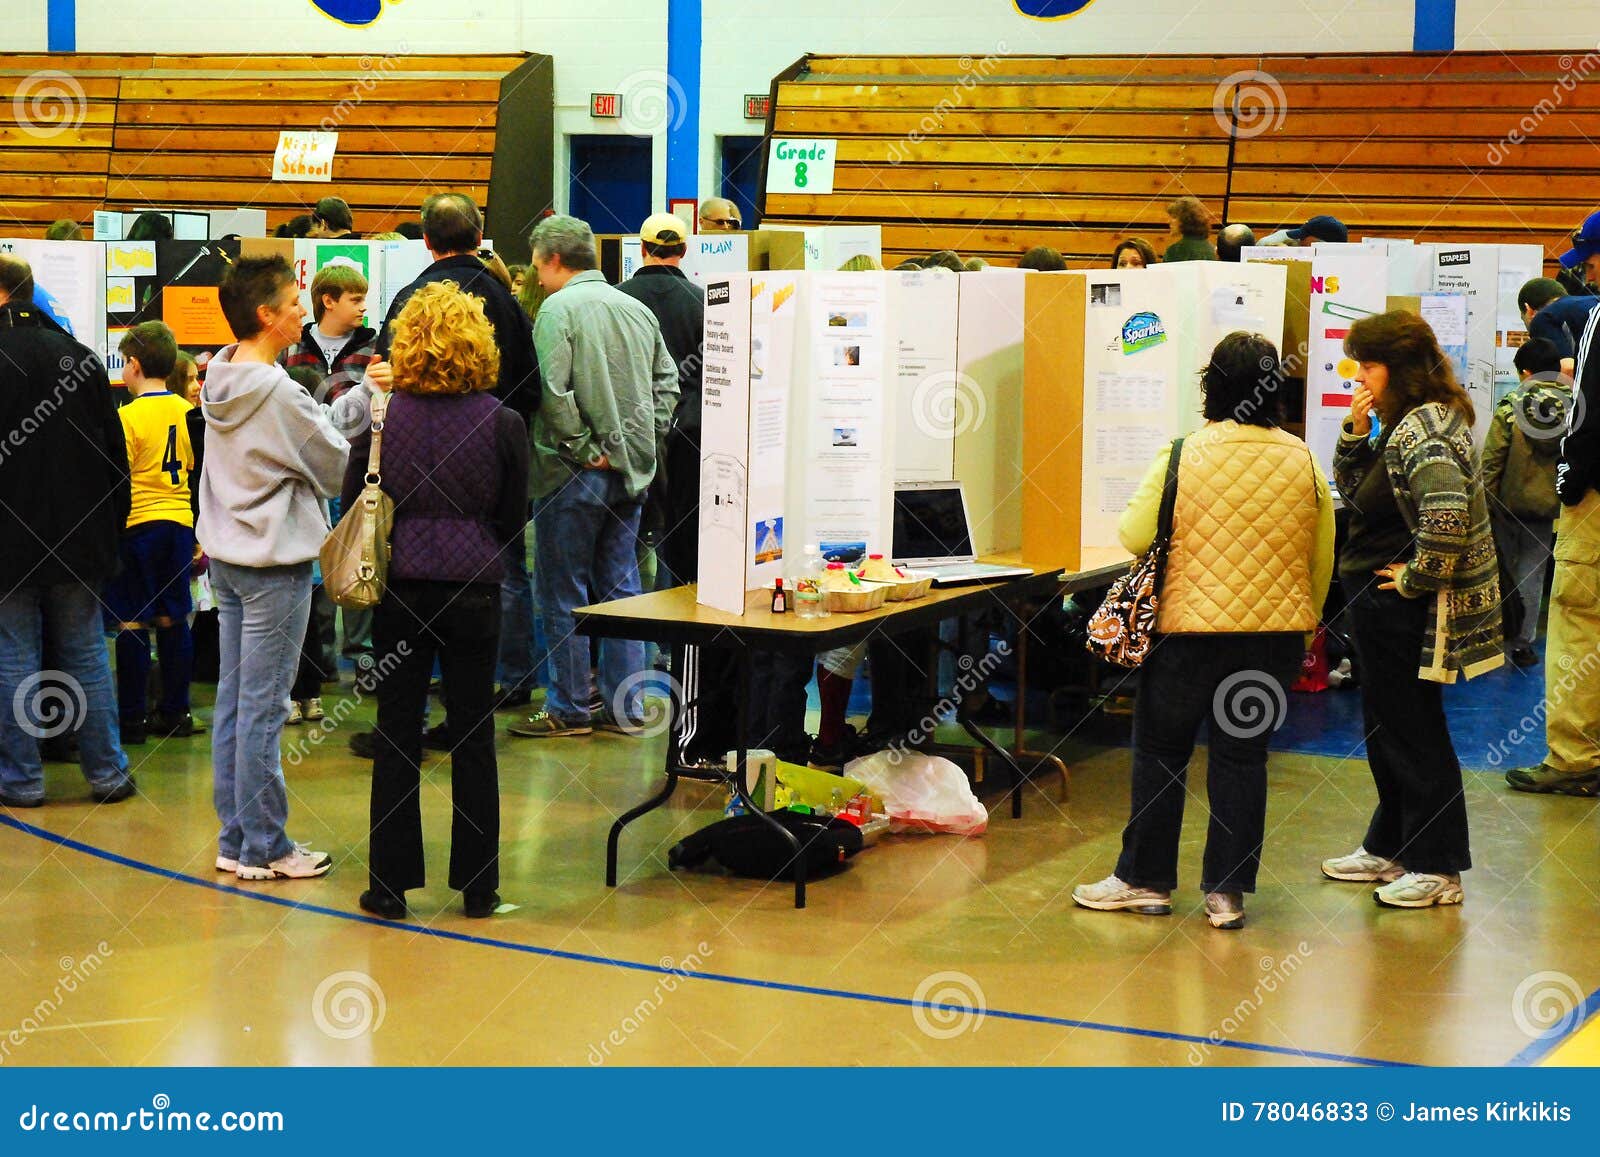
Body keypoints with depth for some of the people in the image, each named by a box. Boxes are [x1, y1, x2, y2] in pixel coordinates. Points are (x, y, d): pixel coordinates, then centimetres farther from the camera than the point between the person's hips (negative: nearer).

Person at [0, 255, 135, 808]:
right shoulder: (79, 356, 4)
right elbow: (114, 449, 8)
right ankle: (107, 772, 13)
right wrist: (113, 523, 15)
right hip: (80, 535, 4)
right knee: (86, 653, 11)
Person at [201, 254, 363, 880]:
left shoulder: (220, 380, 6)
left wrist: (360, 393, 10)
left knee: (233, 701, 12)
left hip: (225, 557, 9)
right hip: (274, 563, -9)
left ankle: (235, 839, 20)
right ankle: (263, 848, 6)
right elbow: (335, 466, -8)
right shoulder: (278, 393, -20)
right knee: (263, 708, -2)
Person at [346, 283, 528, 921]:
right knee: (473, 737, 8)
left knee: (397, 736, 7)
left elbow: (351, 506, 2)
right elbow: (515, 521, 1)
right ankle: (478, 886, 13)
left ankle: (390, 882, 10)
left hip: (400, 590, 1)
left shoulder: (381, 418, -5)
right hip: (474, 591, 0)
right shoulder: (503, 424, -7)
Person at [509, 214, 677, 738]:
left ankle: (569, 709, 8)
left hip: (577, 475, -7)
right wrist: (644, 441, 10)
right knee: (621, 588, 12)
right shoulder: (638, 309, 10)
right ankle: (625, 706, 15)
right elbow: (668, 383, 13)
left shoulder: (559, 308, -11)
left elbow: (553, 391, -21)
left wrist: (585, 450, -14)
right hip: (632, 470, 7)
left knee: (564, 593, 3)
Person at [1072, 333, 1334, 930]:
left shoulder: (1182, 456, -9)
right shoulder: (1304, 463, 0)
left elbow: (1134, 537, -10)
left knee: (1161, 751, 10)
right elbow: (1323, 560, 7)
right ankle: (1227, 892, 10)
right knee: (1243, 756, 9)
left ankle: (1145, 880, 17)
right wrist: (1303, 623, 20)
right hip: (1276, 633, 3)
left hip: (1190, 629, -3)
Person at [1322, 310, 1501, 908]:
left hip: (1408, 609, -10)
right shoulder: (1404, 423, 10)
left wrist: (1414, 579, -22)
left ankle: (1438, 869, 9)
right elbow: (1355, 492, 14)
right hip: (1384, 607, 10)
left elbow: (1447, 517, -34)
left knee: (1413, 732, -1)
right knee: (1386, 727, 19)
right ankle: (1389, 848, 32)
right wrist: (1356, 432, -1)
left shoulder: (1425, 432, -22)